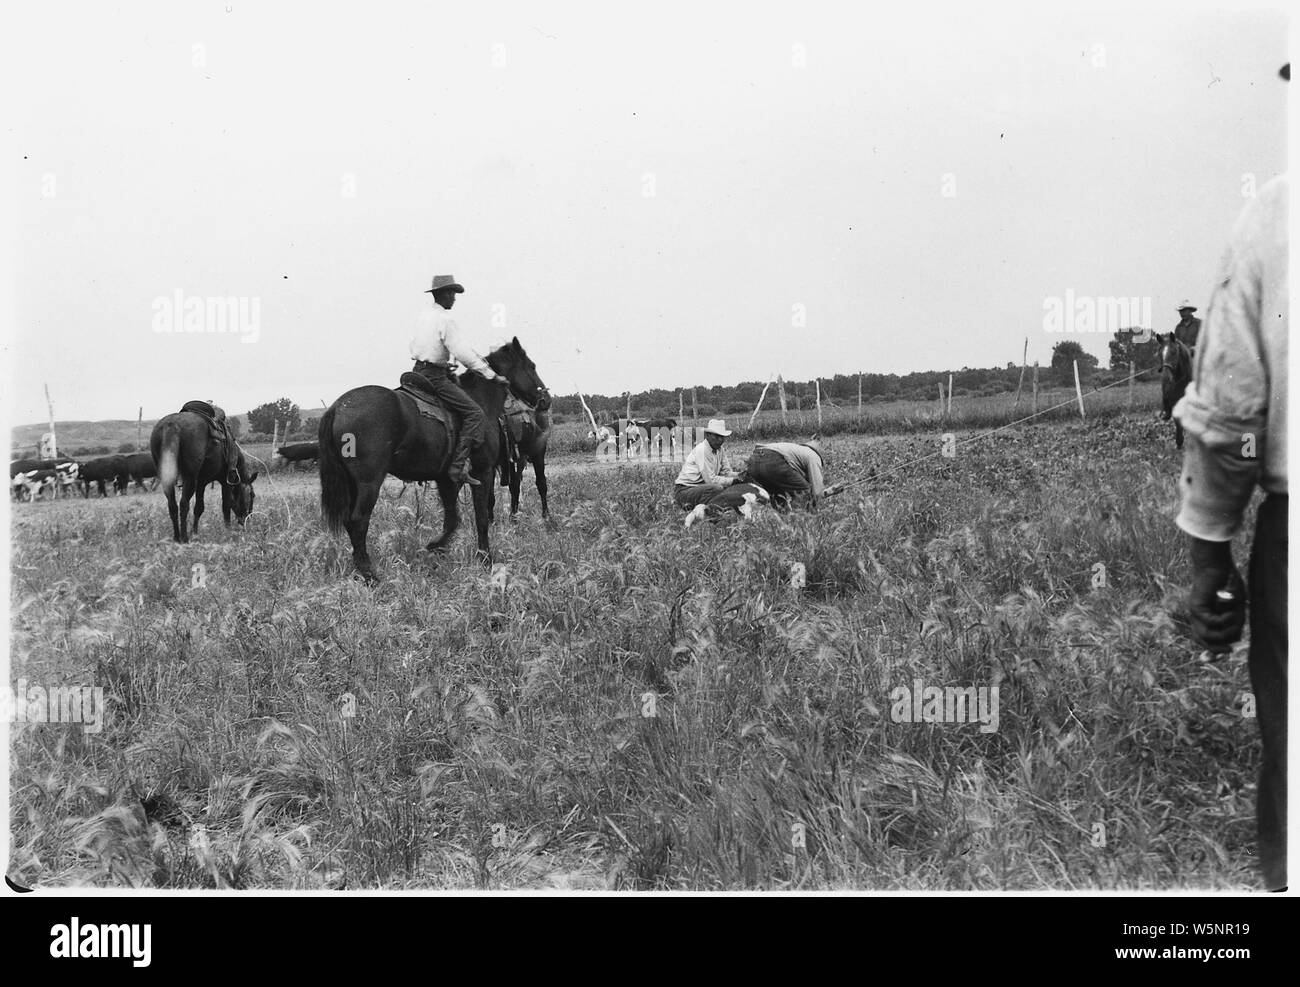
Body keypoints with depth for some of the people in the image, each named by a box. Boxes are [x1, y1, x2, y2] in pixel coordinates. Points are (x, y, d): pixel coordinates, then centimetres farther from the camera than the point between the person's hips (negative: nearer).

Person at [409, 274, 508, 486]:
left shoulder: (424, 316, 13)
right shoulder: (445, 319, -14)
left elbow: (413, 345, 22)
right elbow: (461, 352, -19)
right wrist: (490, 373, -15)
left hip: (419, 371, 10)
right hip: (435, 376, -10)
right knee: (474, 413, -12)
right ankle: (459, 466, -22)